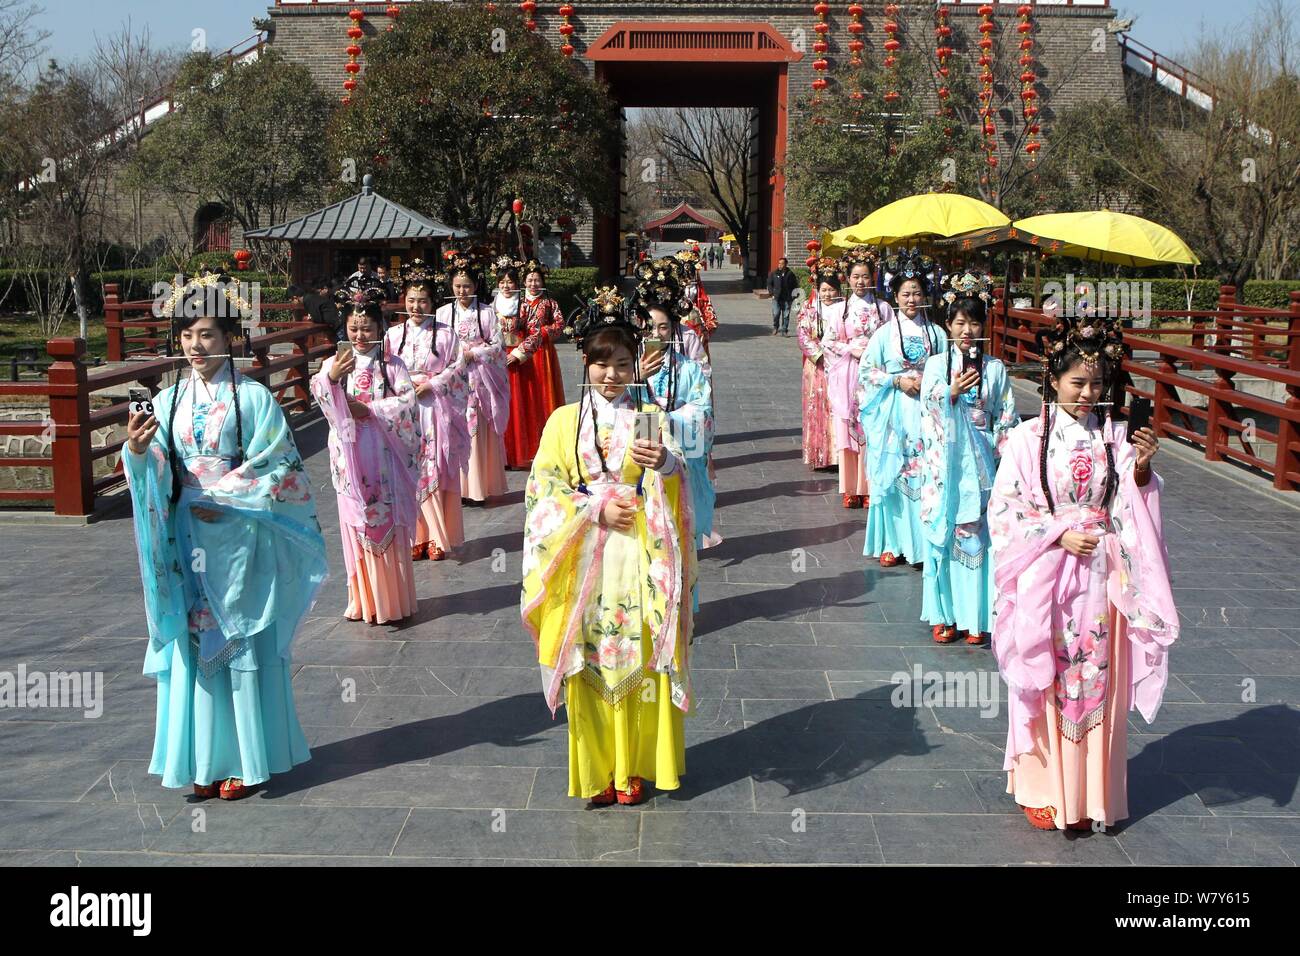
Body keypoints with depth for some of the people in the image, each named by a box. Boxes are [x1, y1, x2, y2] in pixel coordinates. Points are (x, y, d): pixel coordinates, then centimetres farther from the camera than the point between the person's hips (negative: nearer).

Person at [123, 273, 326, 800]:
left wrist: (224, 501, -14)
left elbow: (281, 472, -7)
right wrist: (137, 452, -18)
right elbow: (155, 478, 3)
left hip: (240, 543, -4)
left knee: (244, 645, 3)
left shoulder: (252, 398, -5)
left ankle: (248, 760, 15)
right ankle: (207, 760, 17)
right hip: (187, 544, 4)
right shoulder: (168, 402, 6)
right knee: (194, 643, 6)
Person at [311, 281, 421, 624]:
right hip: (351, 457, 2)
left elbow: (408, 404, -9)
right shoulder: (335, 363, 4)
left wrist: (368, 409, -13)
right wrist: (331, 378, -28)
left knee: (388, 526, 3)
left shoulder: (391, 365, -1)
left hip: (384, 456, -2)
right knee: (356, 525, 6)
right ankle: (363, 599, 17)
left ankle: (392, 599, 13)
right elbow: (322, 400, -10)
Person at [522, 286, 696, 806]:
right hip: (585, 559, 0)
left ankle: (633, 766, 18)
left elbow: (676, 483, -7)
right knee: (591, 665, 3)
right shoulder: (565, 421, 4)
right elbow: (544, 489, -1)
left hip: (640, 557, 0)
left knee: (640, 660, 3)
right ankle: (596, 770, 18)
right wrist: (596, 509, -13)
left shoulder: (650, 418, 6)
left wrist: (666, 463, -29)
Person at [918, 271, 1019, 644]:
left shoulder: (996, 369, 4)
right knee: (943, 533, 3)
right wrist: (952, 394, -13)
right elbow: (928, 413, 2)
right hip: (944, 464, 0)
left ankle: (975, 617, 11)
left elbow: (1006, 422, 4)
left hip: (980, 465, 0)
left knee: (977, 536, 2)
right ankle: (943, 614, 12)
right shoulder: (935, 365, 3)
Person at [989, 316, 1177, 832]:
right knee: (1046, 687, 5)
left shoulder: (1117, 438, 2)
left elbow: (1132, 512, 3)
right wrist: (1059, 536, -15)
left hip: (1100, 582, 3)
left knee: (1096, 687, 8)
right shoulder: (1028, 439, -6)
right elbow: (1004, 511, -6)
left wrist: (1142, 468, -14)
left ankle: (1090, 793, 23)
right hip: (1046, 582, -2)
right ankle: (1042, 788, 22)